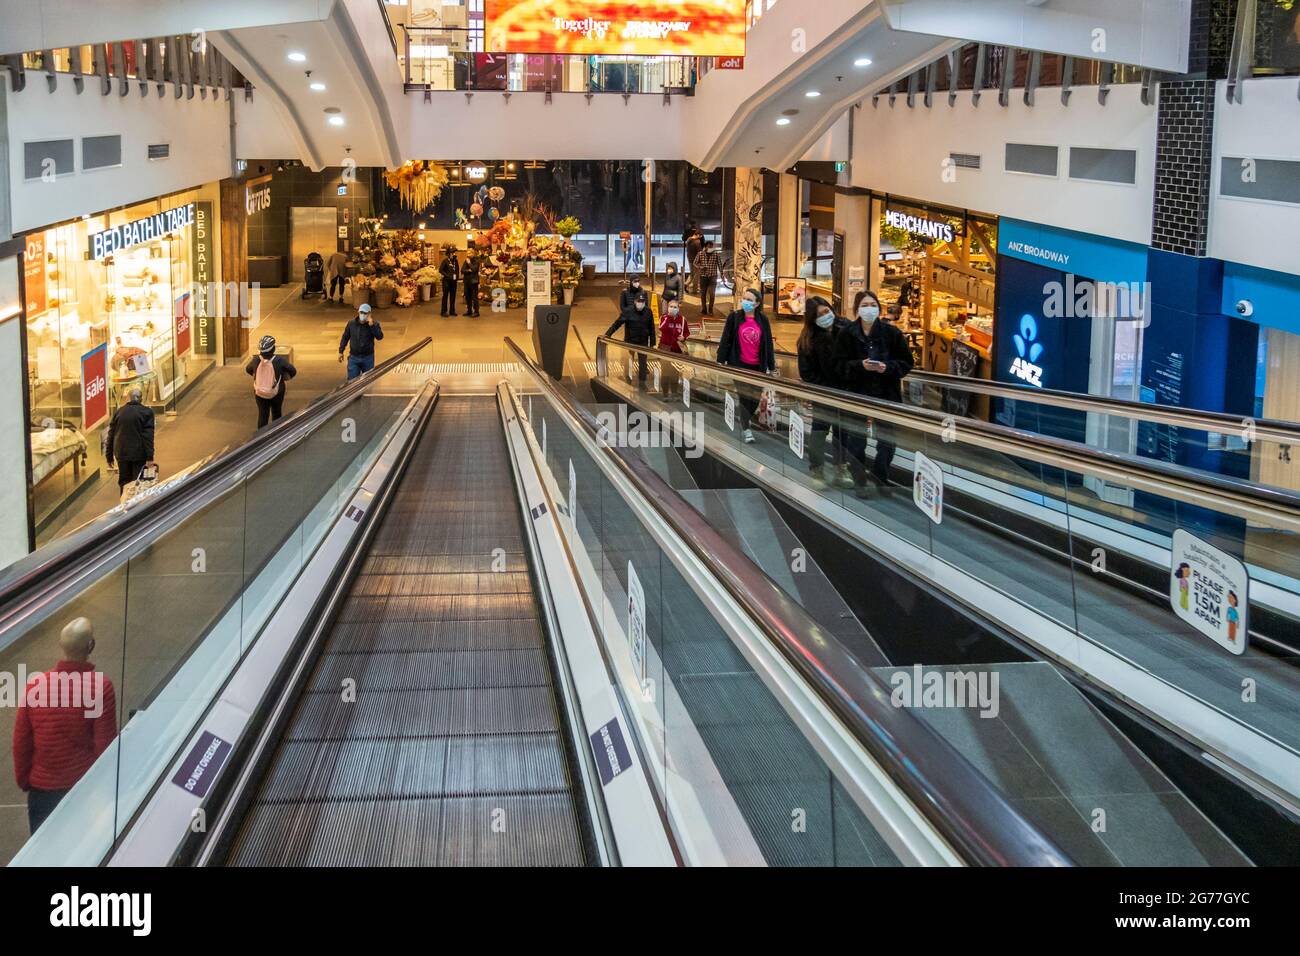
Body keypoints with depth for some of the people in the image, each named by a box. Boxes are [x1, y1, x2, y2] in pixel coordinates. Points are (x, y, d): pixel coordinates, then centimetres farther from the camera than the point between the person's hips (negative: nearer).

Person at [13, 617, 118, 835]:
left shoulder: (35, 686, -11)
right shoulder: (101, 687, -18)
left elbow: (21, 744, -3)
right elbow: (105, 744, -14)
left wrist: (24, 780, 12)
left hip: (42, 786, 2)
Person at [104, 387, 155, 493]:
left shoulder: (119, 412, 6)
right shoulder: (147, 412, -6)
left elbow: (111, 435, 9)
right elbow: (148, 436, -12)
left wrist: (109, 456, 15)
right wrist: (150, 457, -13)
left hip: (121, 454, 4)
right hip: (139, 455, -4)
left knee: (124, 481, 12)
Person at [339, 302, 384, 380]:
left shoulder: (374, 324, -9)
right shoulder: (351, 324, -2)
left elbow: (380, 336, -24)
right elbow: (345, 337, 9)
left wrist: (372, 325, -32)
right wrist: (341, 351, 8)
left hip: (368, 358, -1)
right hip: (354, 357, 1)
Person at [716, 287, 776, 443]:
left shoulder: (763, 320, 4)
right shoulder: (734, 317, -1)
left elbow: (768, 344, 8)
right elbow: (725, 340, -1)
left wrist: (771, 366, 7)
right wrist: (721, 360, -6)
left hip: (757, 366, 3)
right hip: (738, 364, -3)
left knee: (755, 398, 7)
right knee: (744, 396, -5)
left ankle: (745, 420, 30)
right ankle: (745, 429, 2)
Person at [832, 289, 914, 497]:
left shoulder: (891, 332, -1)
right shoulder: (847, 334, -3)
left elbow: (906, 362, 1)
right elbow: (840, 365, -4)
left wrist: (888, 367, -17)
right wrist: (860, 365, -20)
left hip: (886, 394, 1)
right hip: (856, 392, -1)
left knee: (887, 441, 8)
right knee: (856, 441, 3)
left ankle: (881, 477, 28)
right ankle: (859, 480, 19)